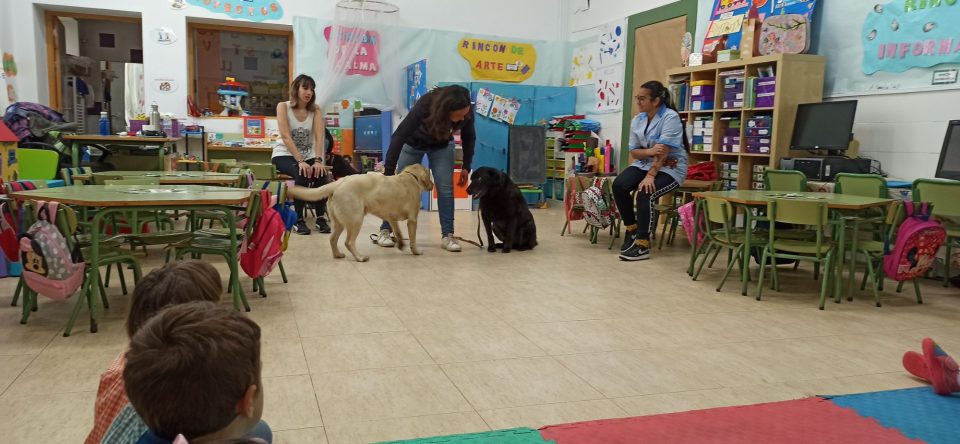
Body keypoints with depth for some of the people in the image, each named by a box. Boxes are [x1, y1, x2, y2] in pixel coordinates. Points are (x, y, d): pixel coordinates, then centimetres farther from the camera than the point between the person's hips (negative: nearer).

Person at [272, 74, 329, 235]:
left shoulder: (315, 110, 0)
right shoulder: (283, 106, -10)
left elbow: (319, 137, -12)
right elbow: (286, 137, -20)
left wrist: (318, 160, -28)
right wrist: (300, 161, -31)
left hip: (308, 155, 3)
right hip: (284, 154, -3)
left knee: (321, 174, -27)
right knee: (302, 175, -33)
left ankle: (321, 217, -12)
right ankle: (298, 219, -20)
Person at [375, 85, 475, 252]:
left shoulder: (466, 111, -32)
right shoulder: (425, 105, -42)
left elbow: (469, 137, -10)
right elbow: (399, 136, -38)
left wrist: (466, 167, -8)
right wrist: (389, 172, -40)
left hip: (442, 145, 2)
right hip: (413, 143, -2)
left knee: (446, 189, -9)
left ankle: (447, 235, -3)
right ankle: (385, 230, 8)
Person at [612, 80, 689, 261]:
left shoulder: (670, 117, -15)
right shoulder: (637, 120, 4)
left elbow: (663, 151, -23)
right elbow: (634, 152, 2)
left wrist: (650, 176, -30)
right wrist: (650, 151, -20)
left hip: (670, 168, -6)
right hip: (644, 163, 6)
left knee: (645, 193, -31)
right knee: (618, 185, -21)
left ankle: (642, 244, -20)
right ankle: (631, 228, -1)